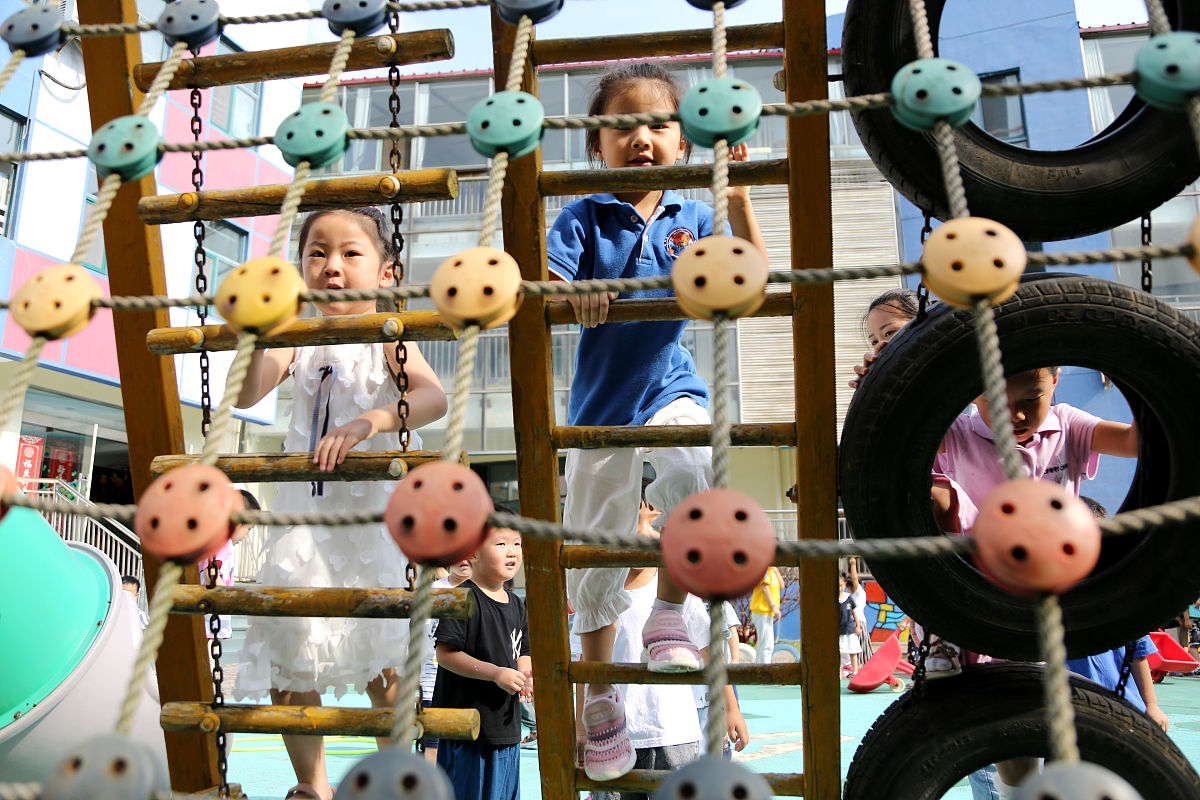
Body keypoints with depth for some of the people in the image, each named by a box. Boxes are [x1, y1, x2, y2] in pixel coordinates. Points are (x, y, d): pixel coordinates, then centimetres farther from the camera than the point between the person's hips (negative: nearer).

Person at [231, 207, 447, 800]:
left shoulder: (385, 339, -4)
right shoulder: (296, 339, 6)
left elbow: (435, 397, -21)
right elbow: (246, 396, -7)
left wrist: (371, 420, -36)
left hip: (369, 514, -3)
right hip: (303, 515, 4)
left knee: (382, 660, 1)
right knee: (288, 655, 6)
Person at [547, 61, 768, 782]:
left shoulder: (694, 220, 2)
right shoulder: (585, 217, -1)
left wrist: (739, 197, -15)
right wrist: (570, 289, -34)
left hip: (674, 393, 0)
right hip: (601, 410, 0)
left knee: (694, 468, -34)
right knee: (594, 558, 6)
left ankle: (668, 617, -8)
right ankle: (601, 700, 30)